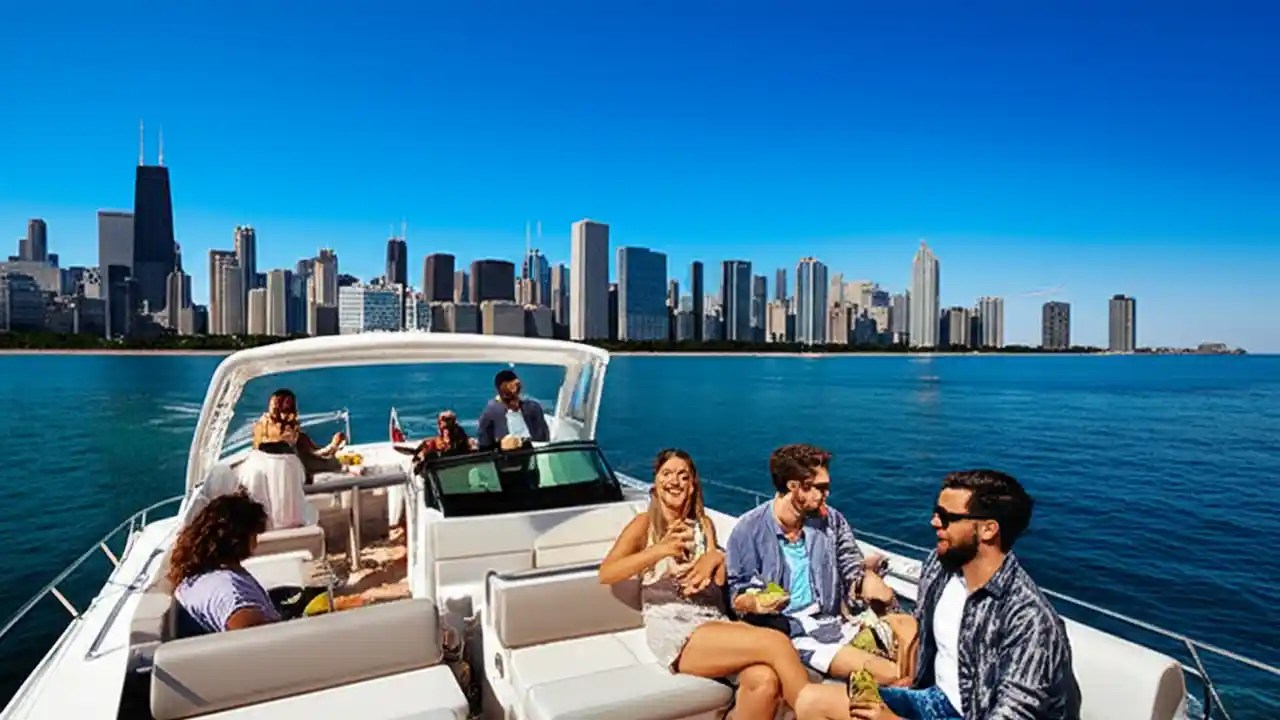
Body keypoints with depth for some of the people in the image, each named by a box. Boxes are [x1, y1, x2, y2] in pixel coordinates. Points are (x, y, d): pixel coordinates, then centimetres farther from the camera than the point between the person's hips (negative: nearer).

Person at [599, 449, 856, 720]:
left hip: (714, 622, 4)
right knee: (775, 642, -27)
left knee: (764, 680, -32)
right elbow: (605, 574, -4)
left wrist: (716, 558, -3)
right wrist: (660, 550, -12)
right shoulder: (645, 523, 9)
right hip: (671, 630, -4)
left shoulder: (704, 523, 23)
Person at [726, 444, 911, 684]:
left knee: (909, 628, -17)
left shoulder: (832, 520, 2)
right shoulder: (749, 530, -10)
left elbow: (853, 572, 9)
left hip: (834, 621, 5)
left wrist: (867, 580, -15)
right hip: (790, 633, -5)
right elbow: (735, 593, -3)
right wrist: (753, 603, -26)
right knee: (887, 673, -23)